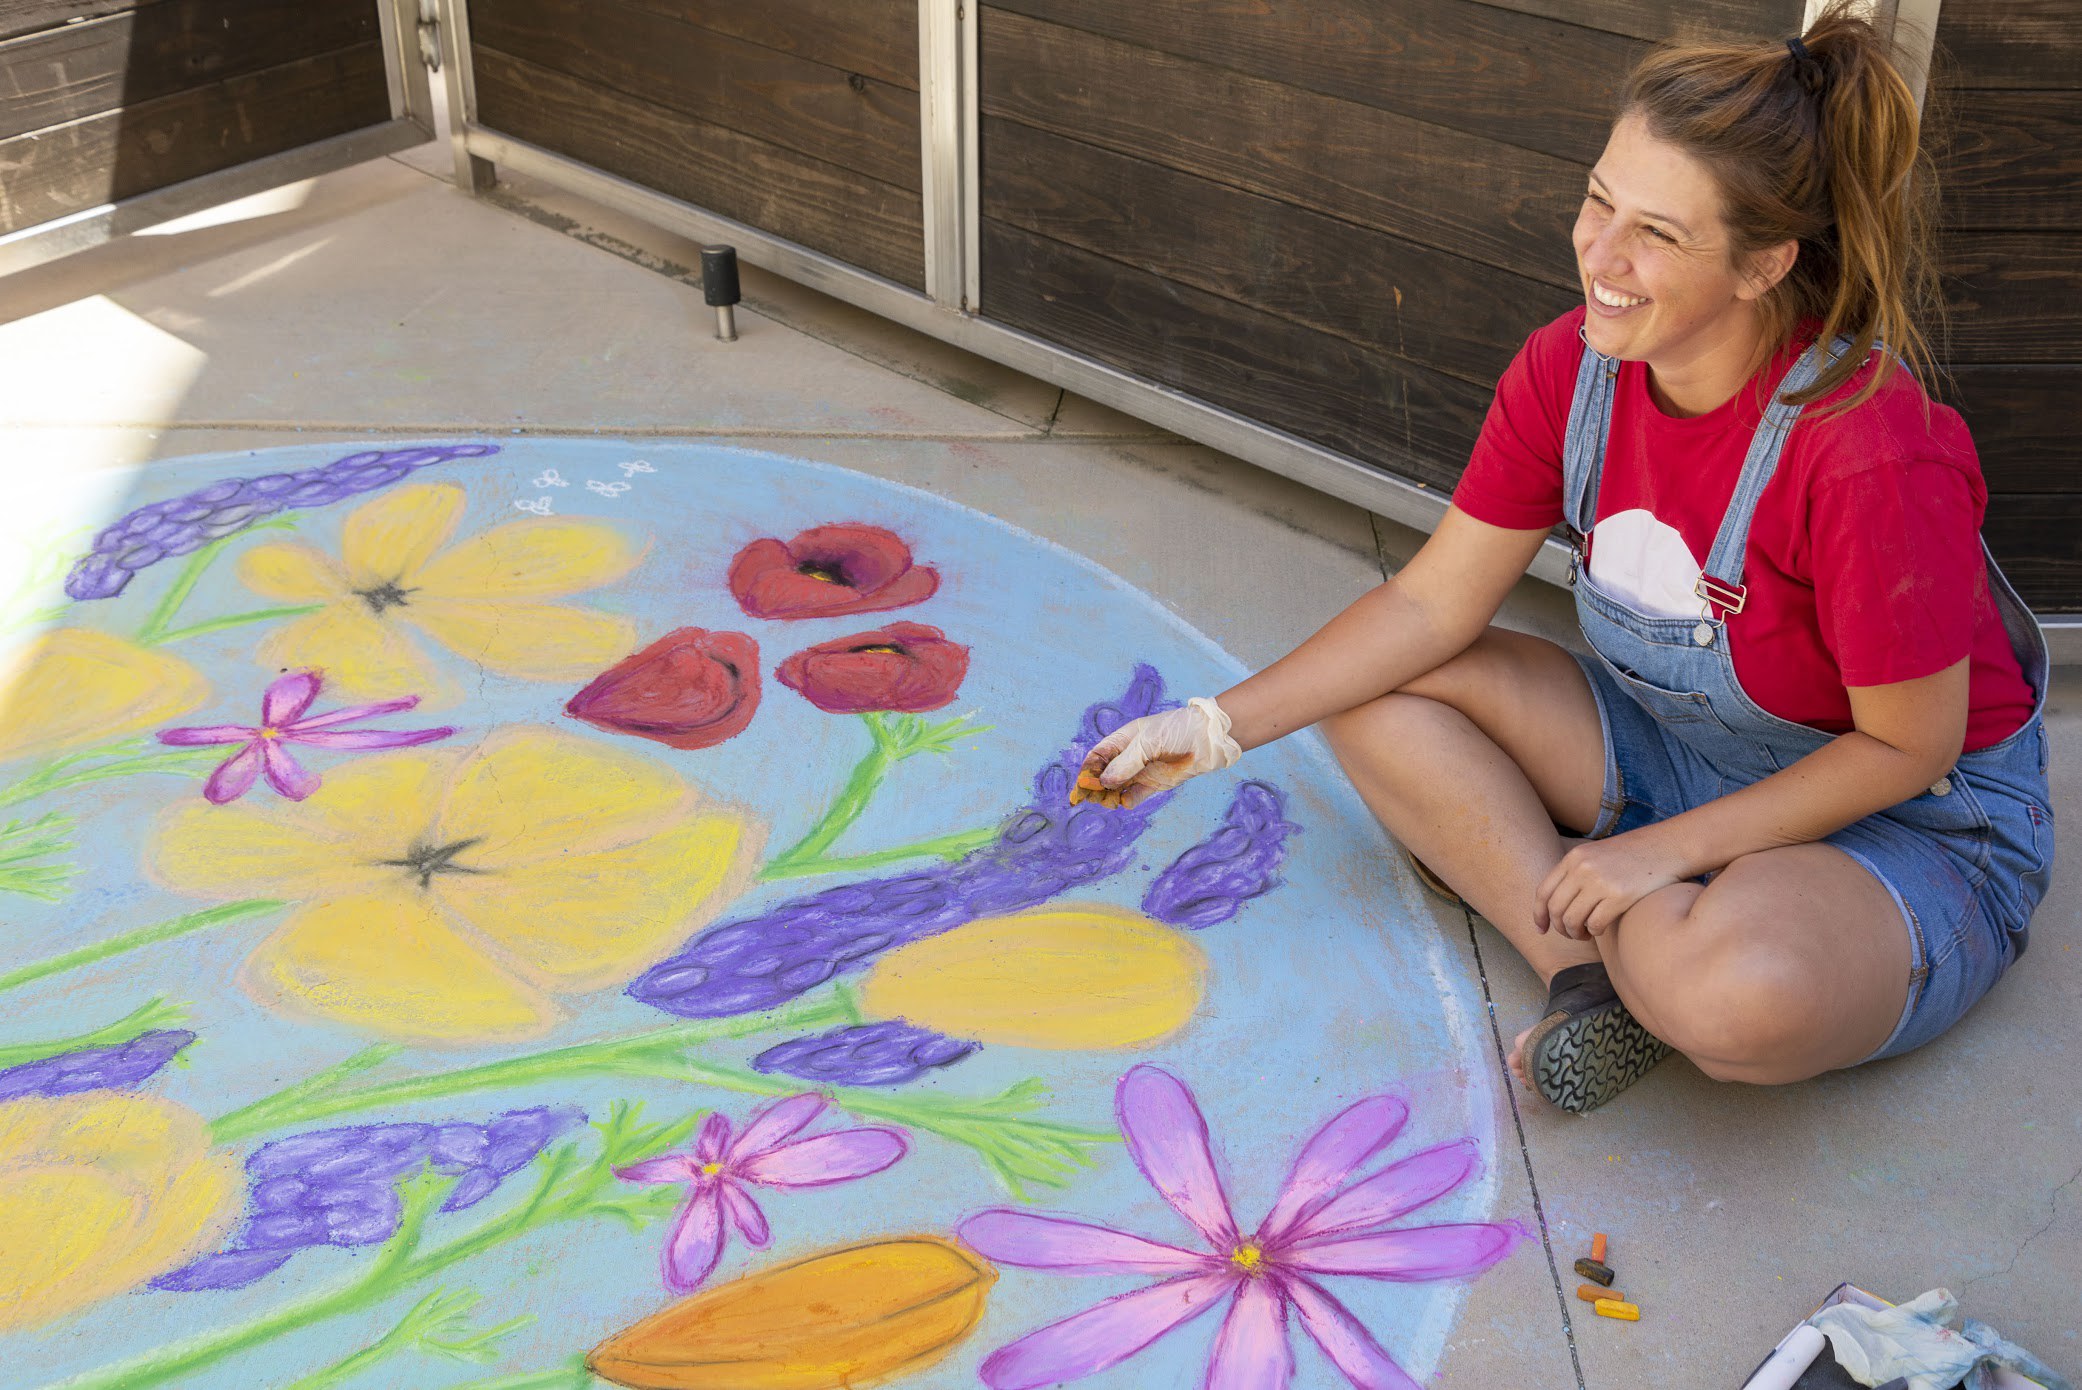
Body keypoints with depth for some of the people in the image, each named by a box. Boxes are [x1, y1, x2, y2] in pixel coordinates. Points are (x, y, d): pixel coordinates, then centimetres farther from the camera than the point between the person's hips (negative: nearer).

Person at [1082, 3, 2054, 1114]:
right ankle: (1589, 964, -18)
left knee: (1737, 992, -40)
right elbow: (1435, 602, -5)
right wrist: (1220, 726, -10)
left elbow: (1908, 745, -20)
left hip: (1920, 825, -7)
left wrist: (1664, 849, -22)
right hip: (1677, 751, 7)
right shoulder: (1572, 368, -12)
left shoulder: (1870, 450, -31)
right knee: (1375, 692, -8)